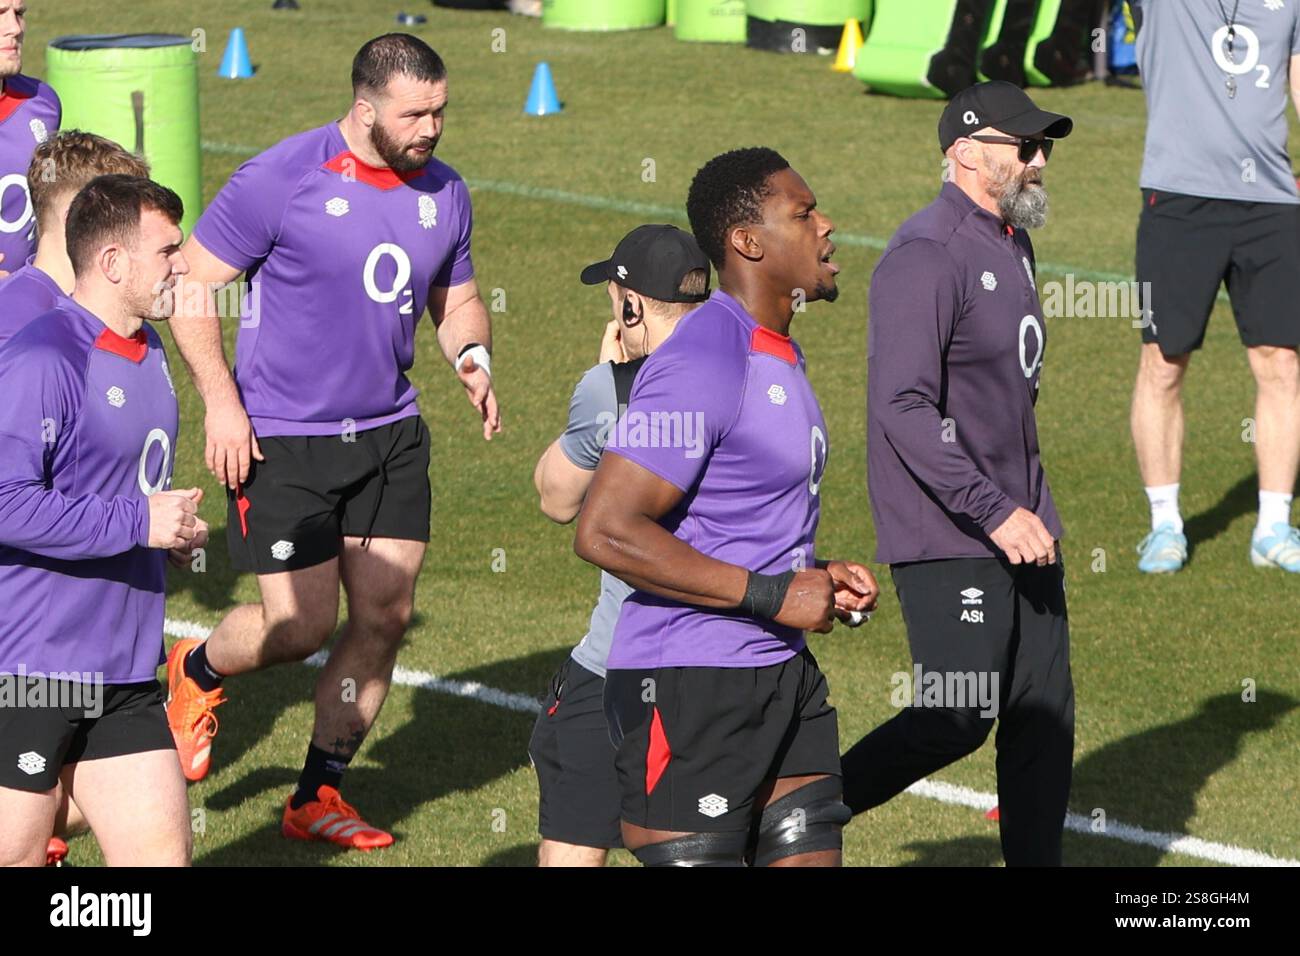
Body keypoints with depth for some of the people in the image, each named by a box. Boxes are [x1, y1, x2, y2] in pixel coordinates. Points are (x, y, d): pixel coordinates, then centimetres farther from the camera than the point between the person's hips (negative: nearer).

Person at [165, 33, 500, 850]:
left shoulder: (444, 194, 4)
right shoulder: (282, 180, -14)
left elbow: (457, 299, 19)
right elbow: (194, 282, -7)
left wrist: (473, 356, -3)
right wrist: (221, 401, -14)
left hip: (390, 436, 6)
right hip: (281, 443, -5)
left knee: (386, 619, 2)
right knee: (301, 626, -5)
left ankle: (317, 798, 18)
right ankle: (198, 671, 30)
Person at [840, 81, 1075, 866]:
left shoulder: (1012, 244, 14)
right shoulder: (927, 256, -17)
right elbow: (903, 408, -25)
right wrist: (995, 512, -26)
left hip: (1019, 522, 9)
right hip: (950, 536, -9)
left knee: (1044, 713, 7)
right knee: (959, 719, -10)